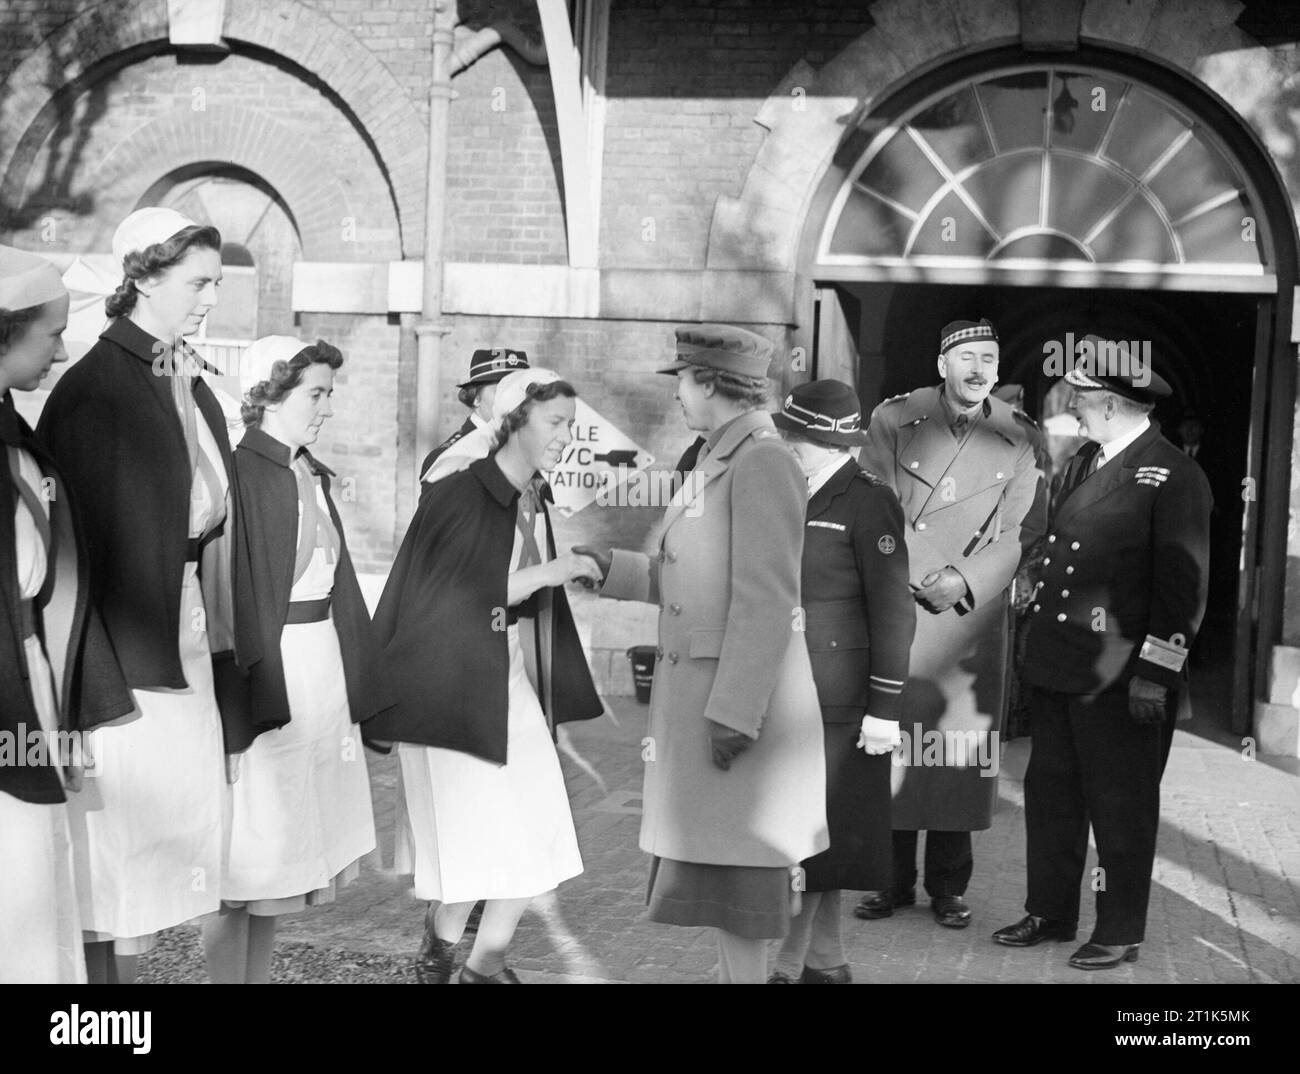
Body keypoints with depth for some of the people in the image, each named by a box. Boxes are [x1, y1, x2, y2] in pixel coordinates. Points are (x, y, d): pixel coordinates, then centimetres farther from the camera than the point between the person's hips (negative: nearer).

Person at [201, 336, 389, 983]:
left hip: (321, 669, 8)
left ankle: (260, 973, 23)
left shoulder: (313, 476, 12)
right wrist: (237, 709, -22)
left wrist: (354, 683, 14)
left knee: (284, 850, 14)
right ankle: (227, 974, 9)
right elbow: (226, 595, -18)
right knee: (250, 840, -1)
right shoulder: (241, 474, -13)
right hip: (264, 673, -8)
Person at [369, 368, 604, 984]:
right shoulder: (459, 493, -14)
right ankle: (439, 947, 24)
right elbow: (451, 600, -19)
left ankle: (486, 964, 20)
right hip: (454, 690, -7)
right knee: (473, 841, -2)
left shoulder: (533, 500, 8)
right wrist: (546, 572, -22)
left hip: (515, 687, 7)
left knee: (535, 841, 4)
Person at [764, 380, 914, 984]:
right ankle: (826, 964, 25)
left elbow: (894, 612, -13)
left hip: (836, 708, -8)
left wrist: (884, 709, -15)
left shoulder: (869, 502, -10)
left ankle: (787, 968, 4)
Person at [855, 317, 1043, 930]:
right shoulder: (892, 419, 1)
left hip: (973, 614, 1)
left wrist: (963, 580, -11)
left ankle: (948, 886, 13)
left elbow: (1022, 531, 2)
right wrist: (919, 577, -10)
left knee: (962, 748, 1)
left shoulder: (1017, 438, 4)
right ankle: (893, 881, 13)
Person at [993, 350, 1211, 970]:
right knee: (1049, 795, 15)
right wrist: (1037, 652, 16)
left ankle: (1120, 932, 17)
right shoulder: (1081, 464, 13)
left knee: (1121, 808, 5)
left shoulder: (1174, 477, -11)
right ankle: (1049, 913, 28)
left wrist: (1154, 674, -17)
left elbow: (1183, 585, -14)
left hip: (1120, 680, -8)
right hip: (1056, 665, 8)